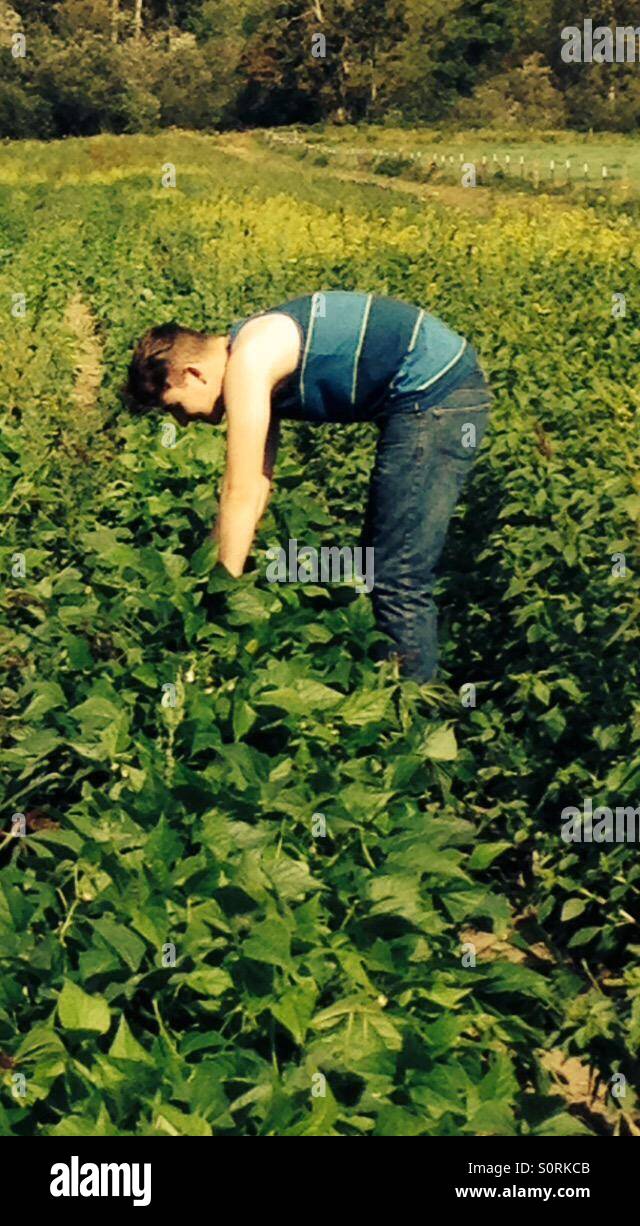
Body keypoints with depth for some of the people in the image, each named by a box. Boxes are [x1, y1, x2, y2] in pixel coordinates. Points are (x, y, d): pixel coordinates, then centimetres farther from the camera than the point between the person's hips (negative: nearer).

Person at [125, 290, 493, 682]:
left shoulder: (247, 363, -16)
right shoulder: (258, 363, 13)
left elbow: (241, 495, -15)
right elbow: (257, 483, 15)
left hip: (435, 393, -11)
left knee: (398, 581, -9)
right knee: (377, 564, 18)